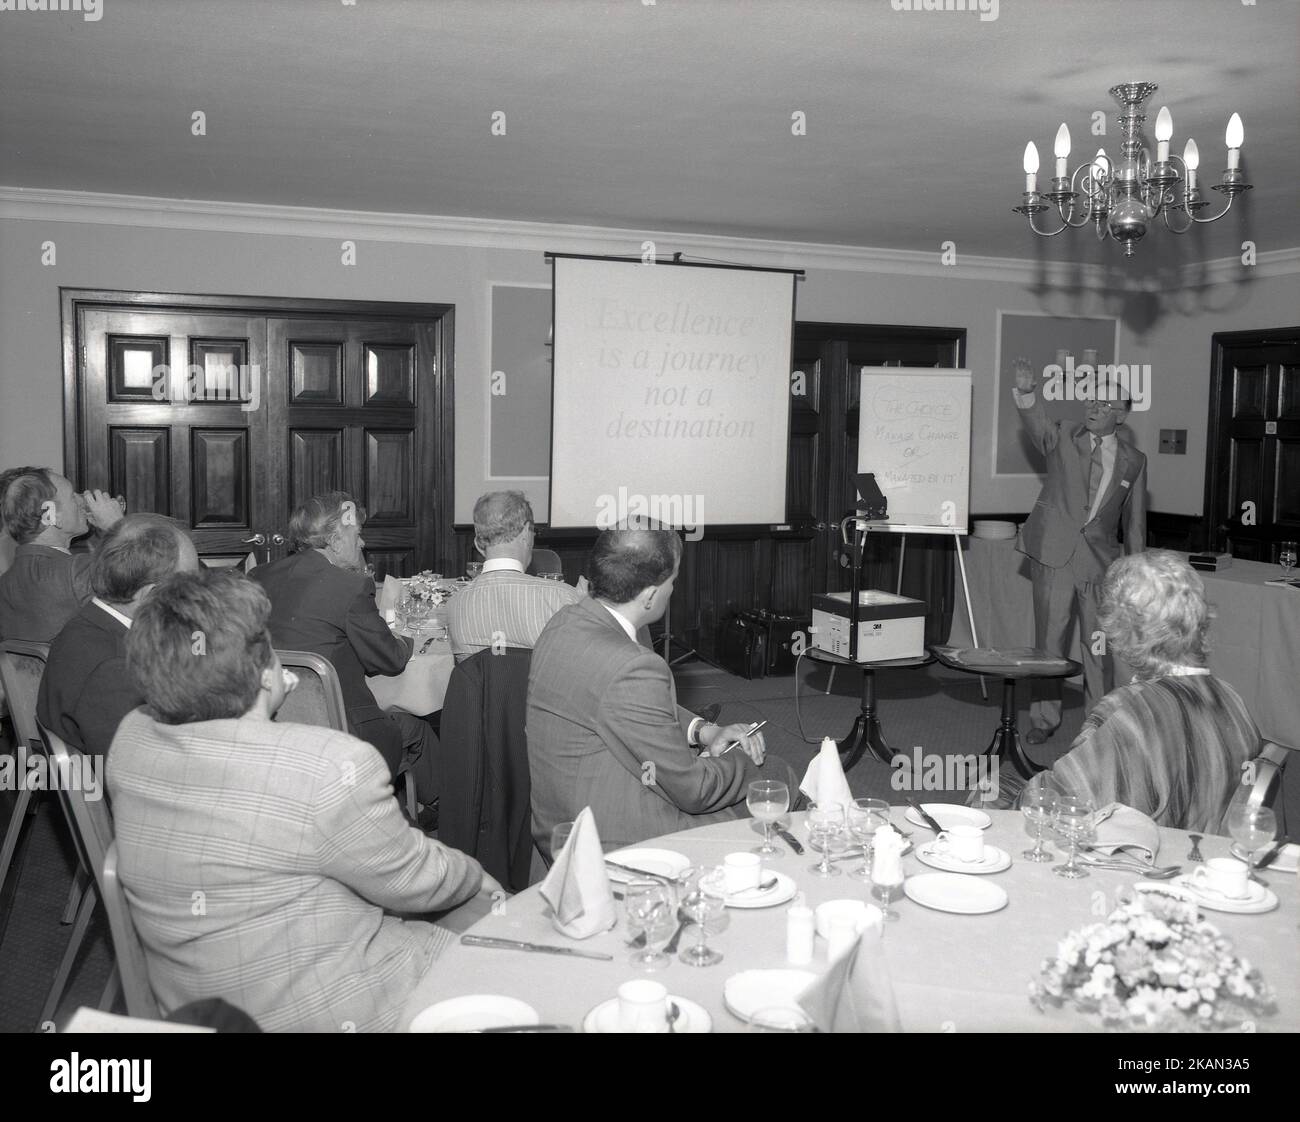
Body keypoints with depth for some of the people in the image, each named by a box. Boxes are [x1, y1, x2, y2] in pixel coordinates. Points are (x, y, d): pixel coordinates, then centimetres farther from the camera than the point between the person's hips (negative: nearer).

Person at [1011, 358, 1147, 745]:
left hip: (1100, 560, 1)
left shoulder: (1133, 461, 9)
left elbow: (1135, 521, 13)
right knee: (1049, 639, 4)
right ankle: (1043, 718, 15)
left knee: (1099, 644, 5)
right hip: (1054, 553, -1)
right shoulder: (1063, 439, 4)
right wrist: (1026, 393, -40)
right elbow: (1036, 422, -18)